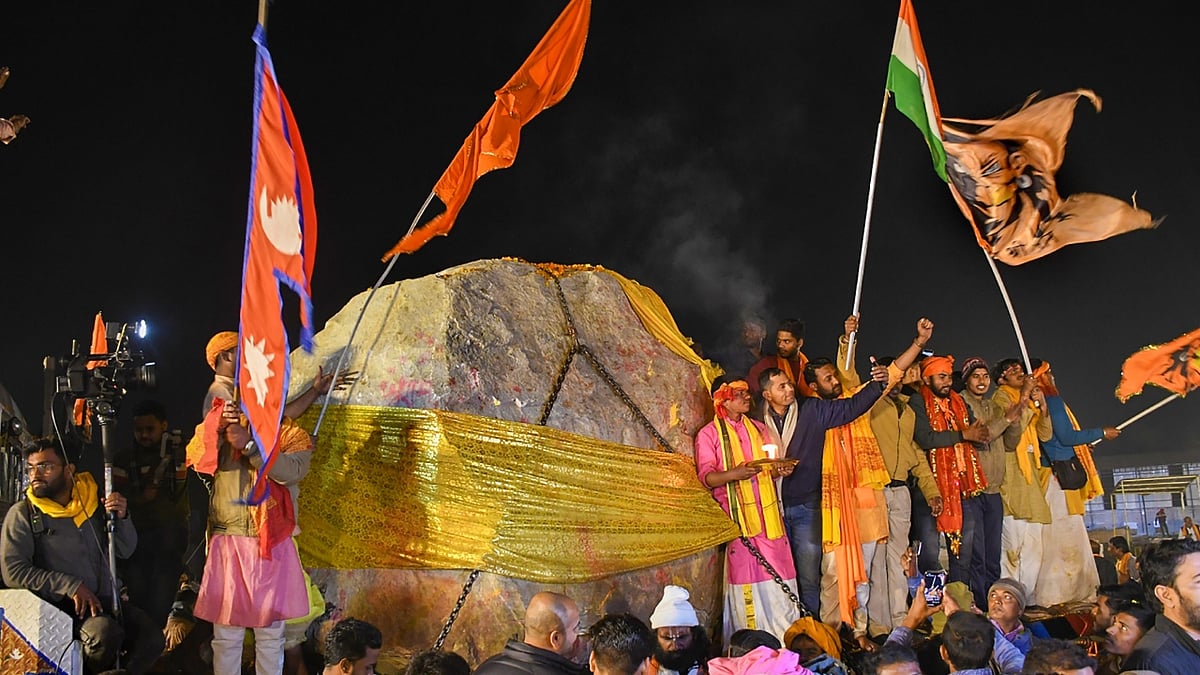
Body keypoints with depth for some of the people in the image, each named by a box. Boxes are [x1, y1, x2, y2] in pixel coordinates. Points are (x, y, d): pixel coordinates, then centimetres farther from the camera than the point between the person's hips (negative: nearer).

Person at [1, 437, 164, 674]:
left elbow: (125, 551, 13)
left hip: (104, 599, 3)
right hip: (59, 604, -3)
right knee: (106, 632, -32)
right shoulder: (22, 513, 1)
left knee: (152, 637, -22)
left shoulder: (93, 500, 10)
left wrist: (121, 517, -8)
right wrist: (69, 585, -15)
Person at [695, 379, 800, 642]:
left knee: (778, 576, -1)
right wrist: (733, 474, -24)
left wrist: (780, 470, 1)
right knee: (744, 574, -7)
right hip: (737, 513, -4)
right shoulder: (709, 434, 2)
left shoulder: (759, 429, 18)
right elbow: (706, 477, -7)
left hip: (768, 511, 5)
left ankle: (784, 638, 6)